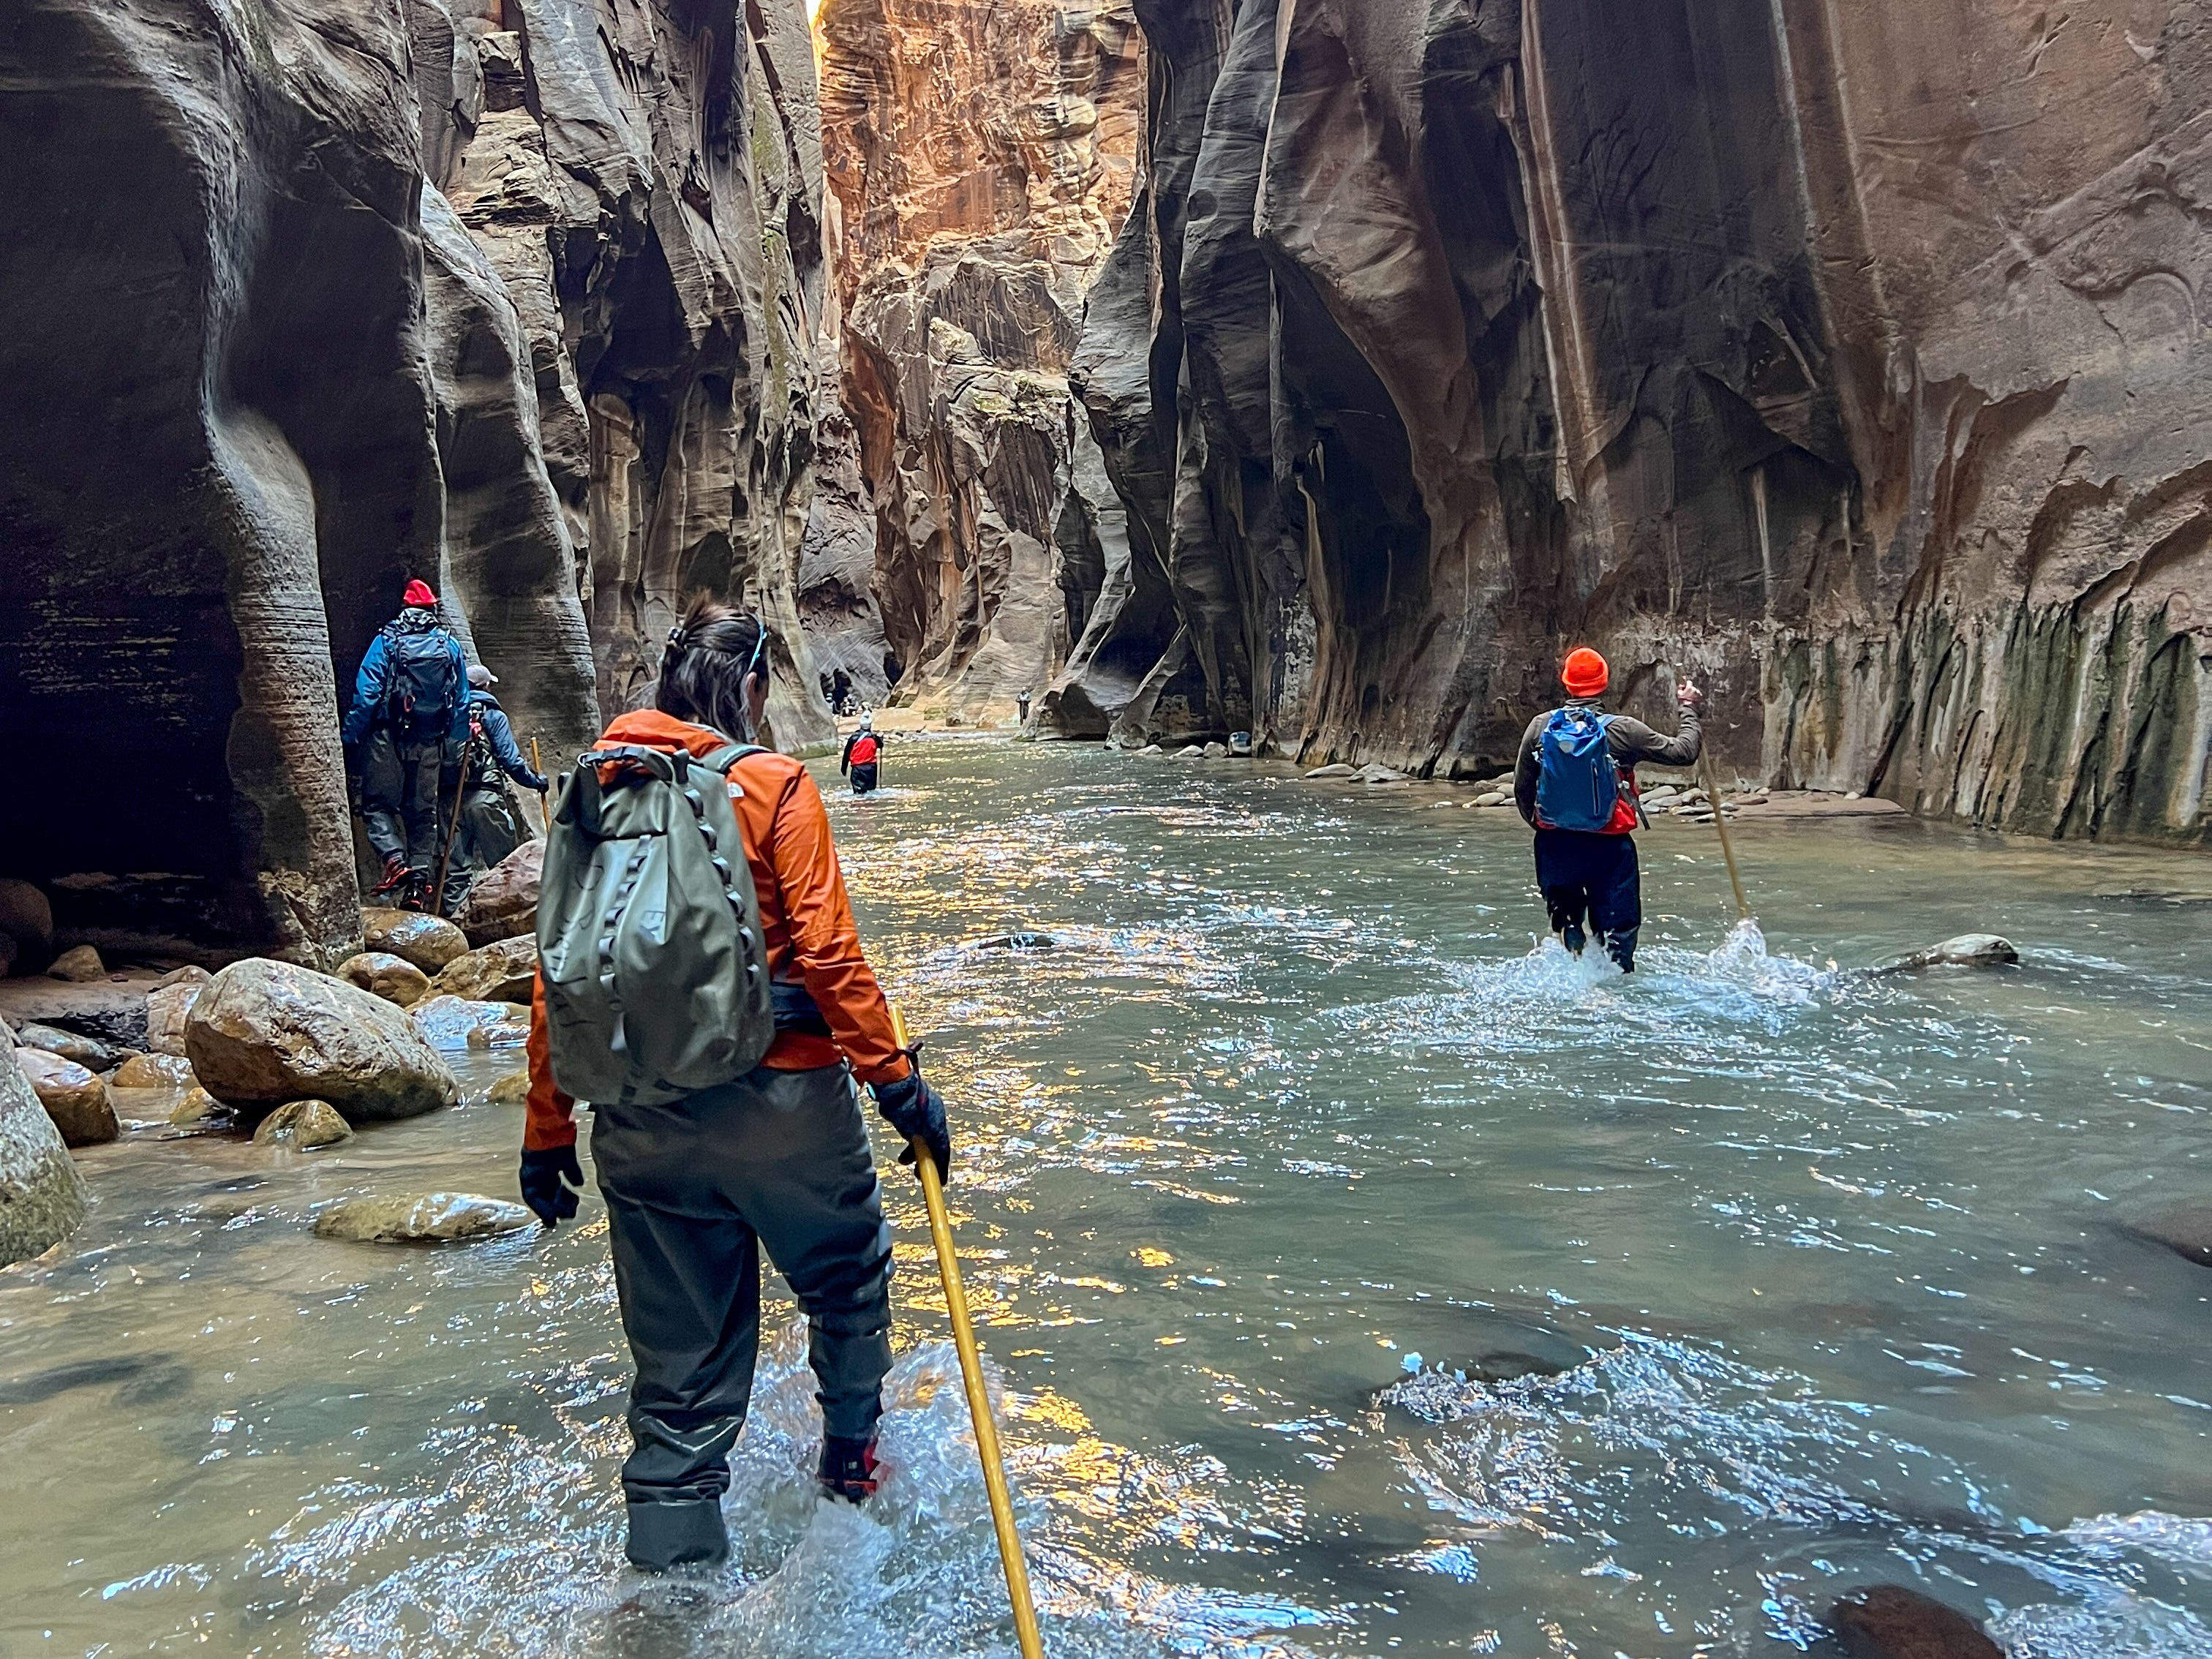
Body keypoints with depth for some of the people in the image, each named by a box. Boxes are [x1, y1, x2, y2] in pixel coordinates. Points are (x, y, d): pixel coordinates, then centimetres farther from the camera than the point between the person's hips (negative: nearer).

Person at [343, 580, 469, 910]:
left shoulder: (386, 641, -1)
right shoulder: (451, 647, 8)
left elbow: (366, 694, -8)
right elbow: (461, 704, 9)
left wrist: (350, 736, -5)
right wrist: (456, 750, 15)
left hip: (388, 737, -3)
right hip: (430, 743, 3)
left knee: (377, 803, 5)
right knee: (424, 812, 7)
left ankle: (395, 860, -16)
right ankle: (420, 878, 3)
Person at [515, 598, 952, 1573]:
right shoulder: (773, 786, -8)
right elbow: (827, 953, -14)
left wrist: (547, 1134, 11)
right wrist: (898, 1082, -8)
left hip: (639, 1118, 4)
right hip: (781, 1098, -4)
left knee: (679, 1379, 14)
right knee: (847, 1277, 25)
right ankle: (851, 1468, 43)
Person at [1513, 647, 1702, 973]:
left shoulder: (1541, 727, -2)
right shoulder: (1622, 730, -12)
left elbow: (1521, 790, 5)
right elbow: (1684, 752, -3)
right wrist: (1689, 709, 13)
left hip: (1554, 845, 3)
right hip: (1609, 848, -3)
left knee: (1567, 925, 25)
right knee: (1618, 934, 7)